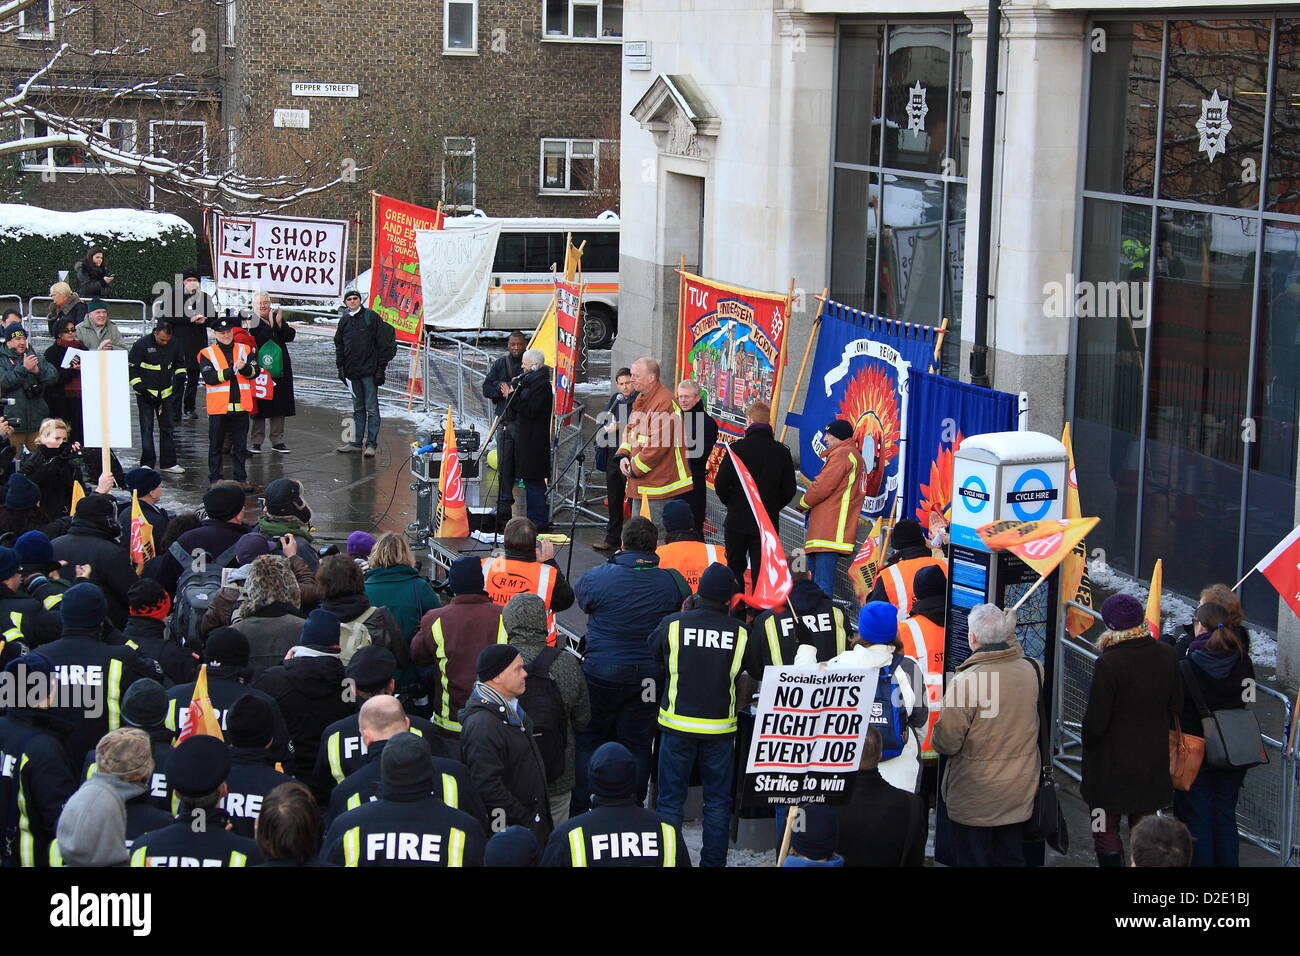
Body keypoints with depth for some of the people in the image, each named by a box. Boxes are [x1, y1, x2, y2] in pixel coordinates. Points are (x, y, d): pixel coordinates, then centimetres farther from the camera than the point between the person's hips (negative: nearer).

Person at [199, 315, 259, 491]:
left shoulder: (245, 350, 8)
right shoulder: (207, 354, -2)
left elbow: (255, 371, -2)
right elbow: (209, 378, -15)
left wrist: (245, 367, -23)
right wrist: (233, 370, -18)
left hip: (241, 407, 3)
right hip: (218, 408, -2)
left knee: (240, 445, 9)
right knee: (216, 445, 6)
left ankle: (241, 478, 16)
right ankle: (215, 479, 14)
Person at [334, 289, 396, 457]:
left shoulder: (371, 317, -3)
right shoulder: (344, 321, 13)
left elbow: (382, 342, -5)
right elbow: (339, 346, 18)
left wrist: (381, 367, -10)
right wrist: (341, 368, 9)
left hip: (369, 371, -6)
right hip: (352, 371, 6)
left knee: (371, 409, -6)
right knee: (358, 409, 12)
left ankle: (371, 444, -6)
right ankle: (356, 442, 15)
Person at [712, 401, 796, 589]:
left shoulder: (737, 448, -11)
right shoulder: (782, 452, -3)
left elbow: (720, 483, -11)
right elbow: (789, 489, 1)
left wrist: (730, 503, 8)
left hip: (737, 519, -2)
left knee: (735, 566, 13)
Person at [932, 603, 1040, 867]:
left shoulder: (965, 681, -24)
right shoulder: (1029, 672, -5)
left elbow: (946, 743, -22)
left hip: (975, 799, -5)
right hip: (1019, 794, 5)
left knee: (973, 858, 7)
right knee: (1011, 858, 17)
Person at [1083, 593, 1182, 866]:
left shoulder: (1108, 664, -23)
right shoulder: (1167, 656, -5)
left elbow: (1096, 721, -18)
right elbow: (1176, 707, 6)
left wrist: (1088, 740, 2)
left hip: (1112, 764, -6)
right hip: (1153, 760, 6)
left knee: (1106, 832, 6)